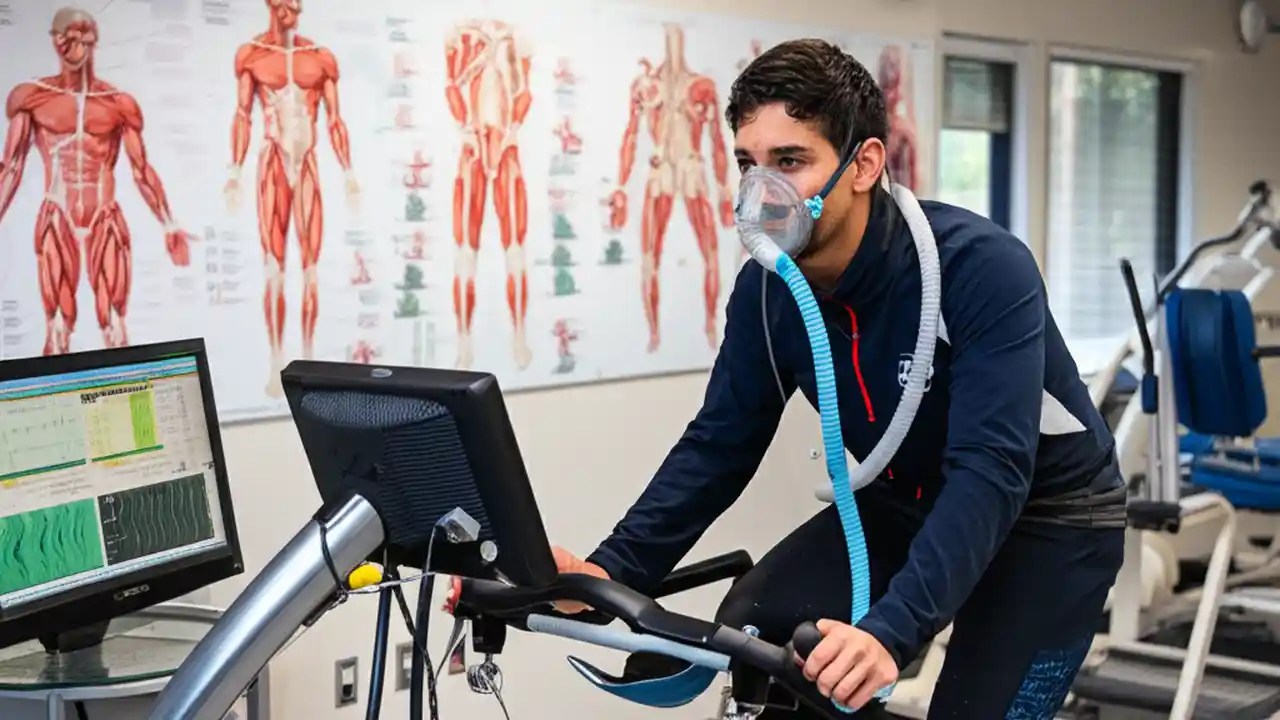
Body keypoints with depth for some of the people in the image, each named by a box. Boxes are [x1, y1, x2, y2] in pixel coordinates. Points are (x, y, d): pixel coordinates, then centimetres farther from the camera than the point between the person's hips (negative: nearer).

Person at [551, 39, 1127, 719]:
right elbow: (719, 444, -8)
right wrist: (615, 569, -23)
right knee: (753, 626, -16)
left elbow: (991, 470, -40)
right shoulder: (767, 289, -14)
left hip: (1048, 514, -5)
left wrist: (891, 630, -53)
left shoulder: (980, 266, -32)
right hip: (908, 503, 5)